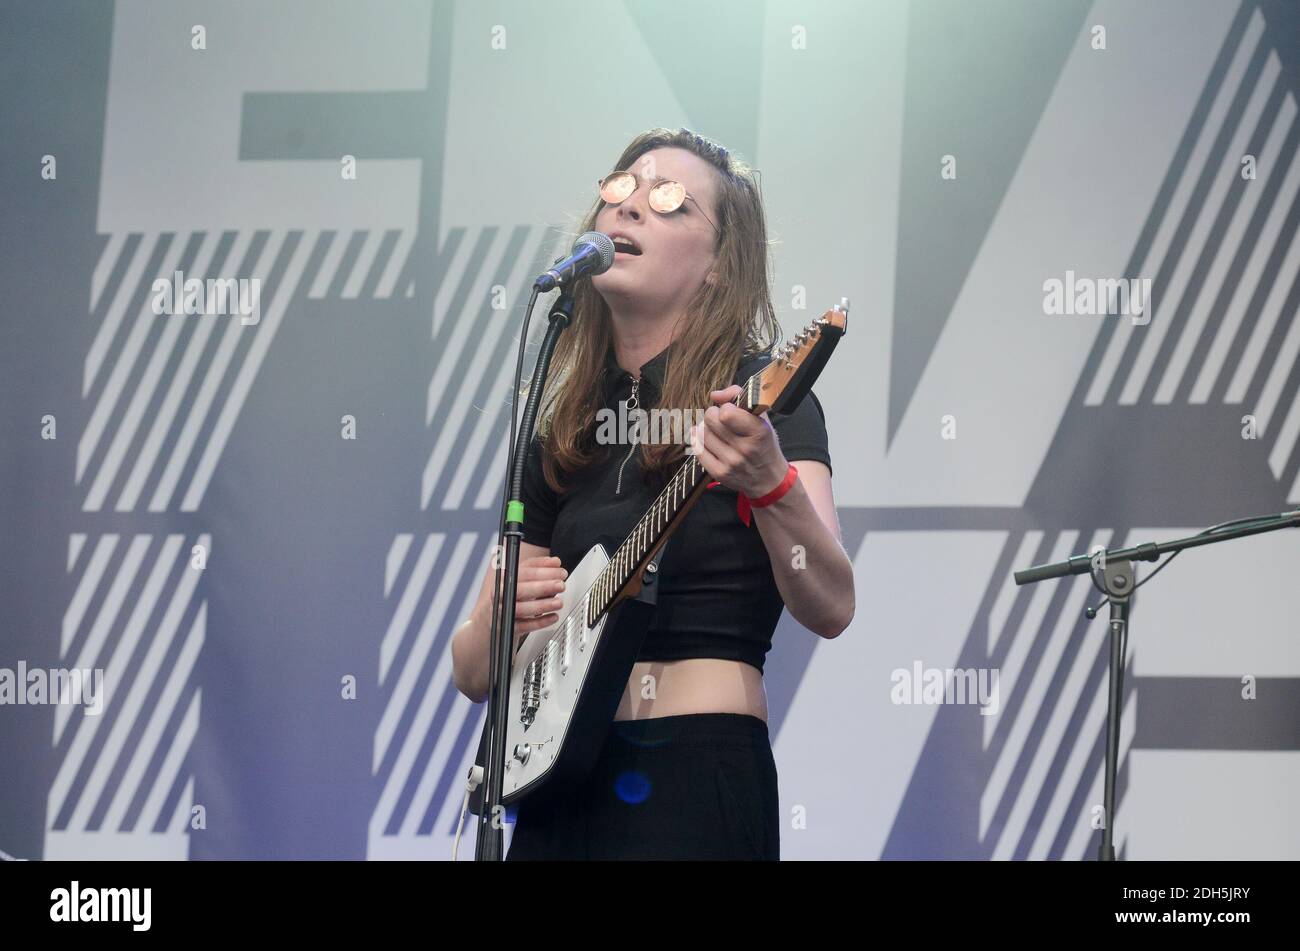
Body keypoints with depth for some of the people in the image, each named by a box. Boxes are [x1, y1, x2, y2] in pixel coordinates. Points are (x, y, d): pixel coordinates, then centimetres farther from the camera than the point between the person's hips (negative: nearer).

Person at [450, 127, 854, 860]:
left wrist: (771, 485, -34)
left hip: (700, 777, -5)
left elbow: (830, 607, -17)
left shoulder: (758, 397, -2)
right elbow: (474, 674, 15)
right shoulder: (561, 434, 13)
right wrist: (502, 617, -7)